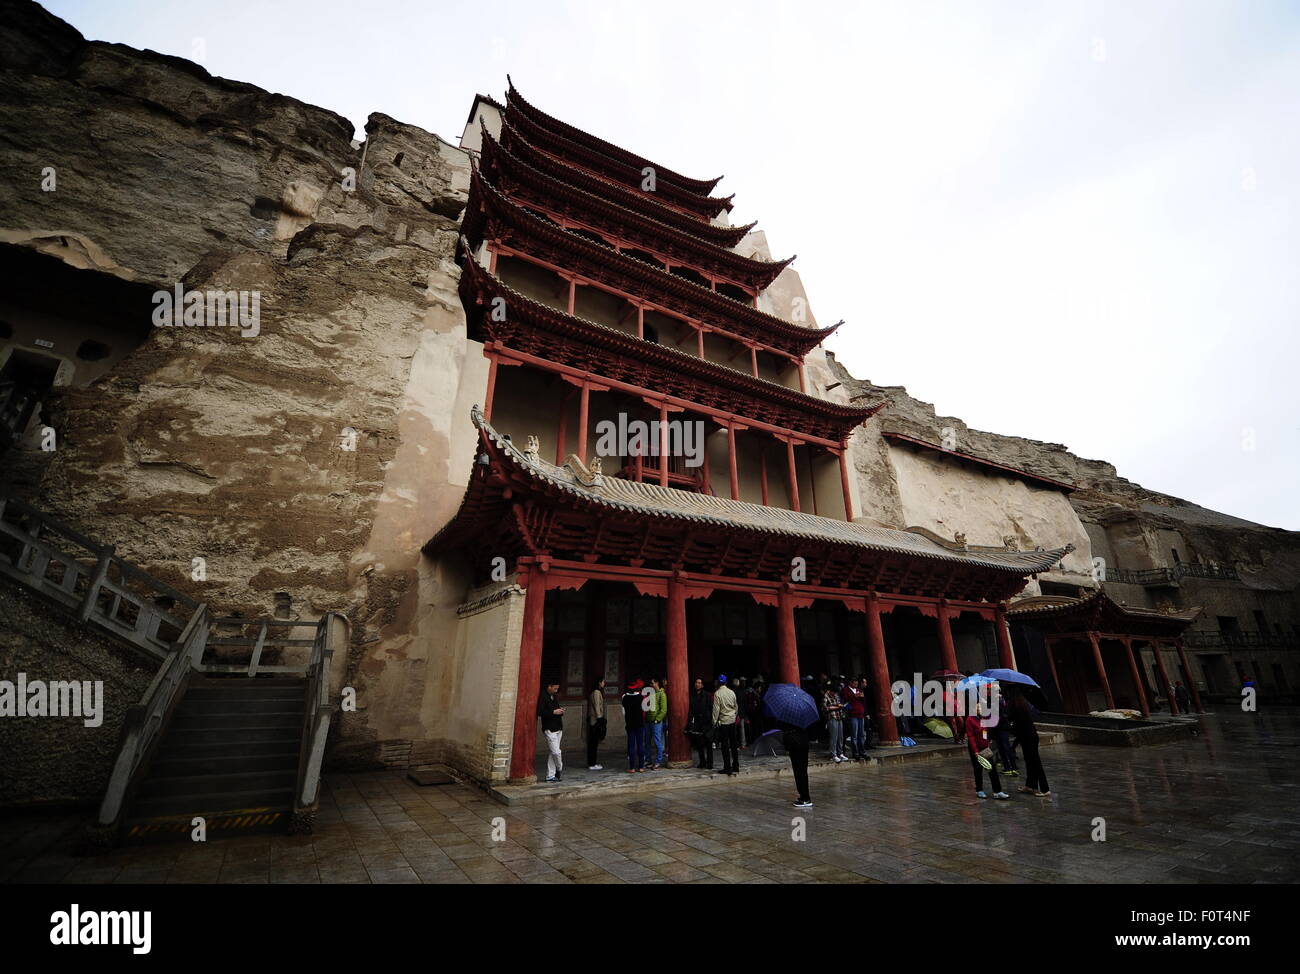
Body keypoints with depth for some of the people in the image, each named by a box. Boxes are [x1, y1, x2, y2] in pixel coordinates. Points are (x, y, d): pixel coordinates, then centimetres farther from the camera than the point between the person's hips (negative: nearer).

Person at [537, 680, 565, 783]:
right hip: (549, 729, -8)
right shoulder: (543, 697, -10)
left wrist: (560, 711, 2)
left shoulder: (555, 697, 16)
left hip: (558, 729, 8)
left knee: (553, 753, 10)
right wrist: (553, 712, -20)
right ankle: (560, 769, 17)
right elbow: (539, 712, -18)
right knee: (556, 752, -8)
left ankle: (550, 775, 17)